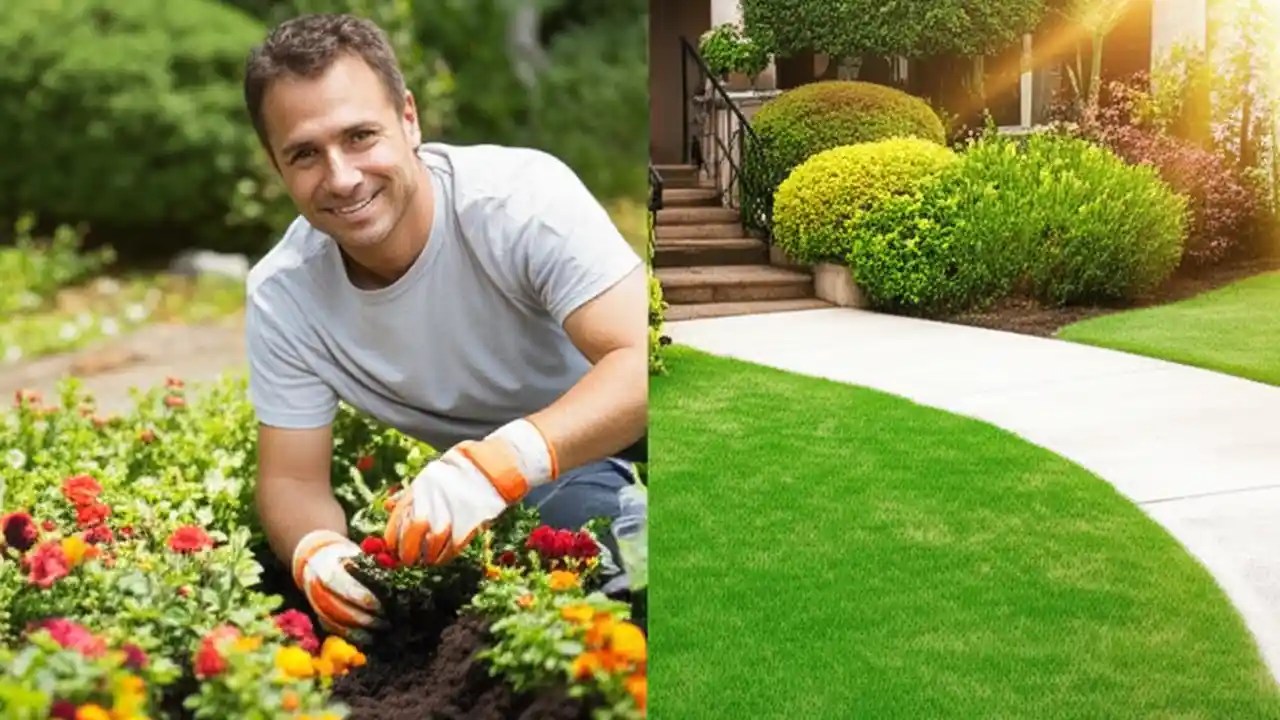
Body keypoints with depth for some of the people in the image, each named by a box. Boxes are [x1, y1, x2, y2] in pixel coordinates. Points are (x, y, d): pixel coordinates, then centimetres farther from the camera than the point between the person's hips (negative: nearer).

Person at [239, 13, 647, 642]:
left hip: (618, 421, -2)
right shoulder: (280, 297, -15)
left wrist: (502, 458, -52)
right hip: (486, 474, 2)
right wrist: (316, 552, -33)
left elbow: (641, 360, -35)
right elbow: (291, 479, -8)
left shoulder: (523, 194, -27)